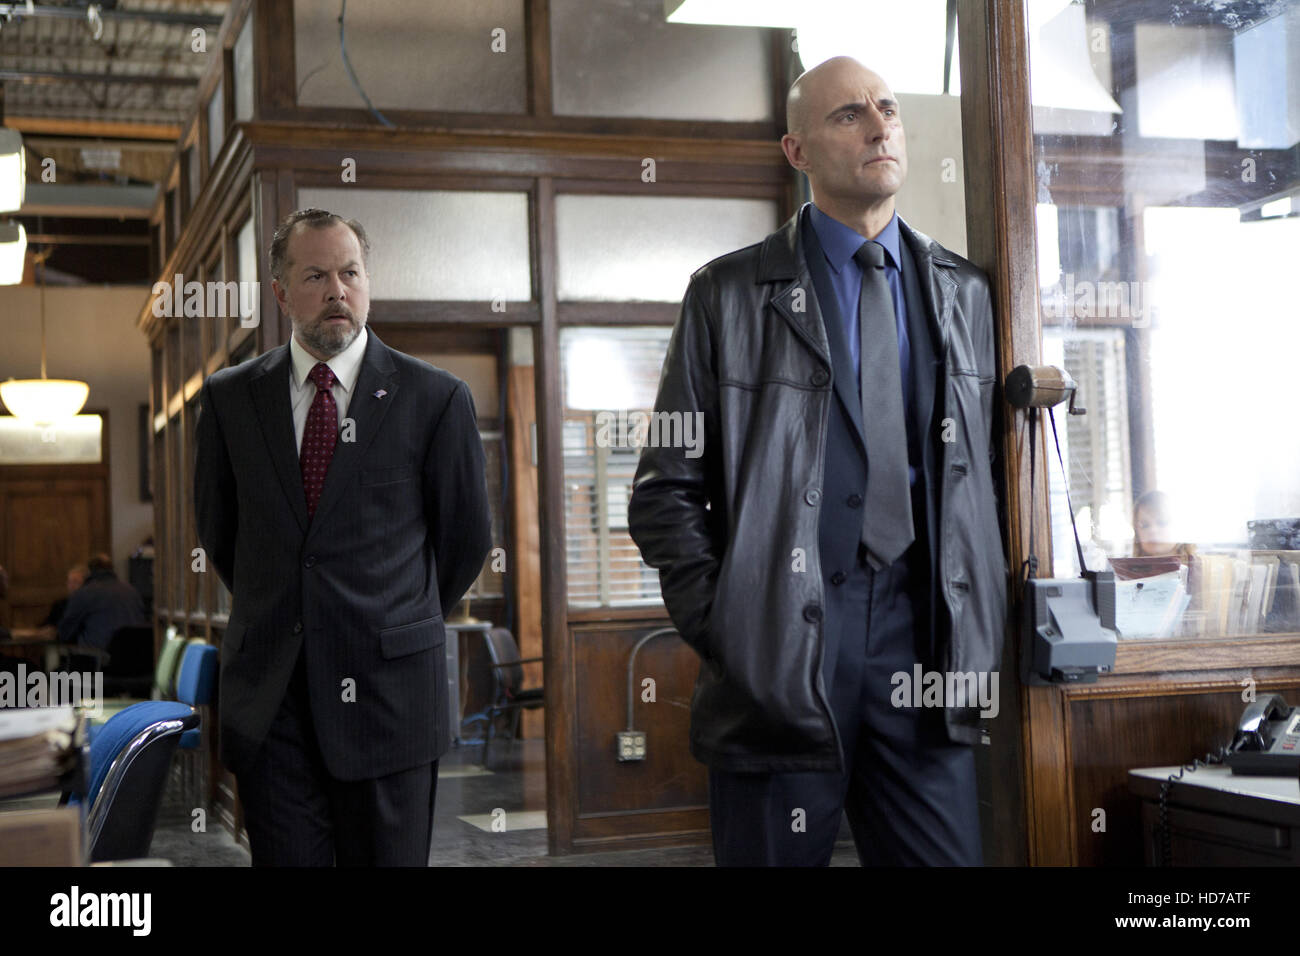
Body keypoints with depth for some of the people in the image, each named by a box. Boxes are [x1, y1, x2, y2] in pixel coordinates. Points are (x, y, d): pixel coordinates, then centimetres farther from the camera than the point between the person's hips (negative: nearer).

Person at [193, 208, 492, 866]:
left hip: (387, 690, -2)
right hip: (268, 696, 2)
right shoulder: (230, 397, 6)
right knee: (284, 859, 6)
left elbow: (466, 538, 8)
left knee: (389, 858, 4)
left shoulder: (436, 398, -1)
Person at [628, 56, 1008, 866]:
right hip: (780, 657, -2)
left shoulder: (967, 295, 12)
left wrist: (984, 634, 4)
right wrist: (723, 631, -8)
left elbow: (997, 471, 15)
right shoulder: (731, 294, 2)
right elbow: (666, 490, 1)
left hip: (926, 649, 3)